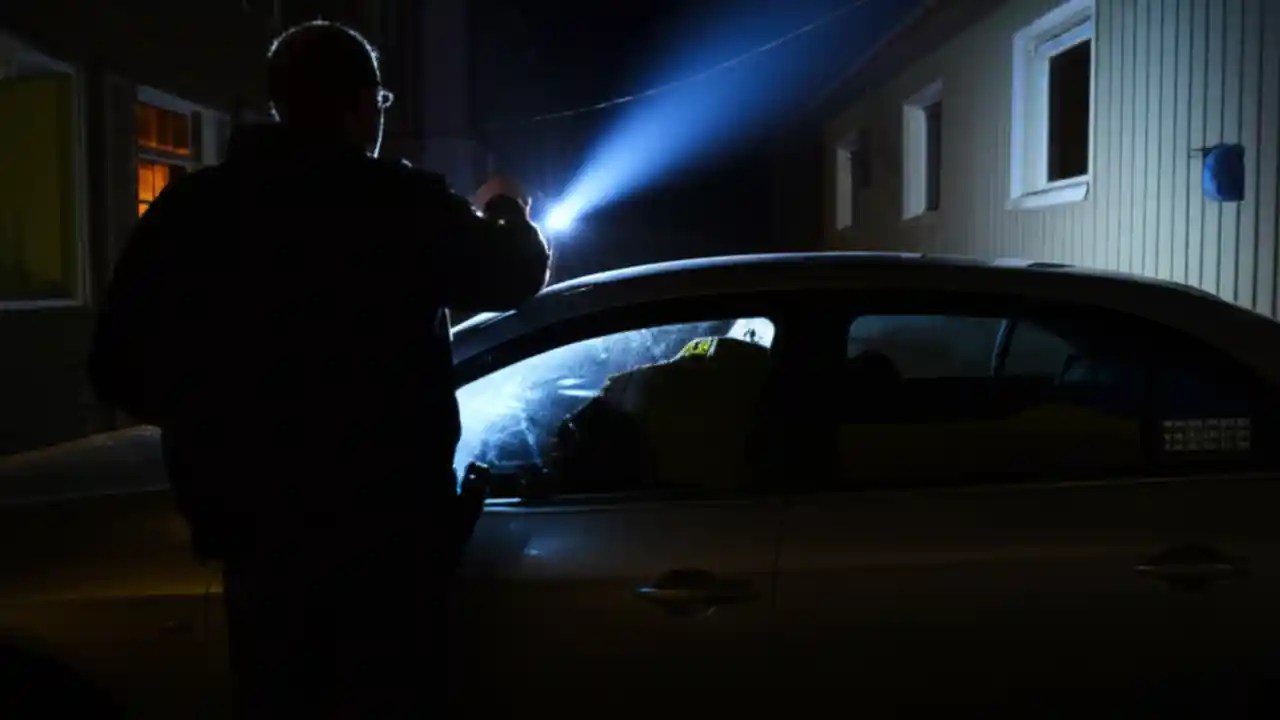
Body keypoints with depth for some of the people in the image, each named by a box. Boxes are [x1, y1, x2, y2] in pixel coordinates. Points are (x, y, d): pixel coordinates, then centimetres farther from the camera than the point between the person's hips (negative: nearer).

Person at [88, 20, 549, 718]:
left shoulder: (188, 207, -1)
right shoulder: (399, 200, -10)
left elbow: (117, 368, 1)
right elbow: (515, 274, 4)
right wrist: (504, 210, 26)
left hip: (254, 521, 4)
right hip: (382, 519, -3)